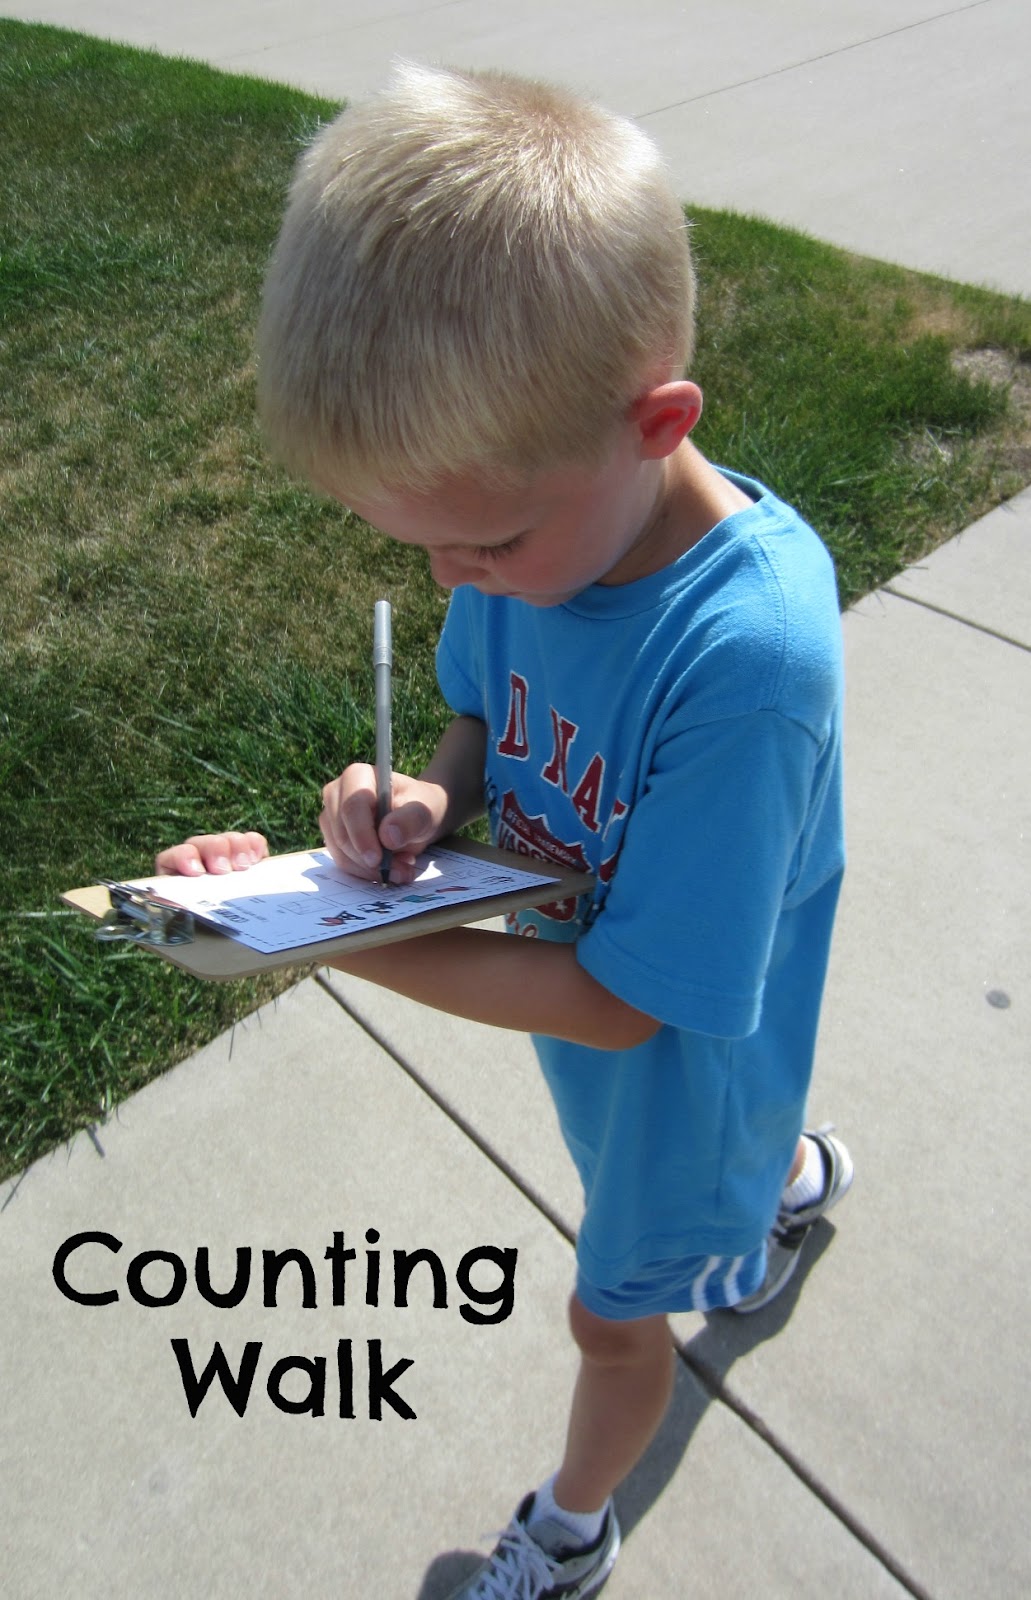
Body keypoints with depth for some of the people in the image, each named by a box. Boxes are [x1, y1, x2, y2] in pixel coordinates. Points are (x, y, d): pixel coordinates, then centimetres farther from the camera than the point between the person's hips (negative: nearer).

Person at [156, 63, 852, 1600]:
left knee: (614, 1311, 22)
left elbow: (622, 1001, -31)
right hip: (572, 977, 5)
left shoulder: (747, 656, -40)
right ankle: (794, 1177, 72)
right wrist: (429, 802, -25)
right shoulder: (537, 508, -20)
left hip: (676, 1054, -5)